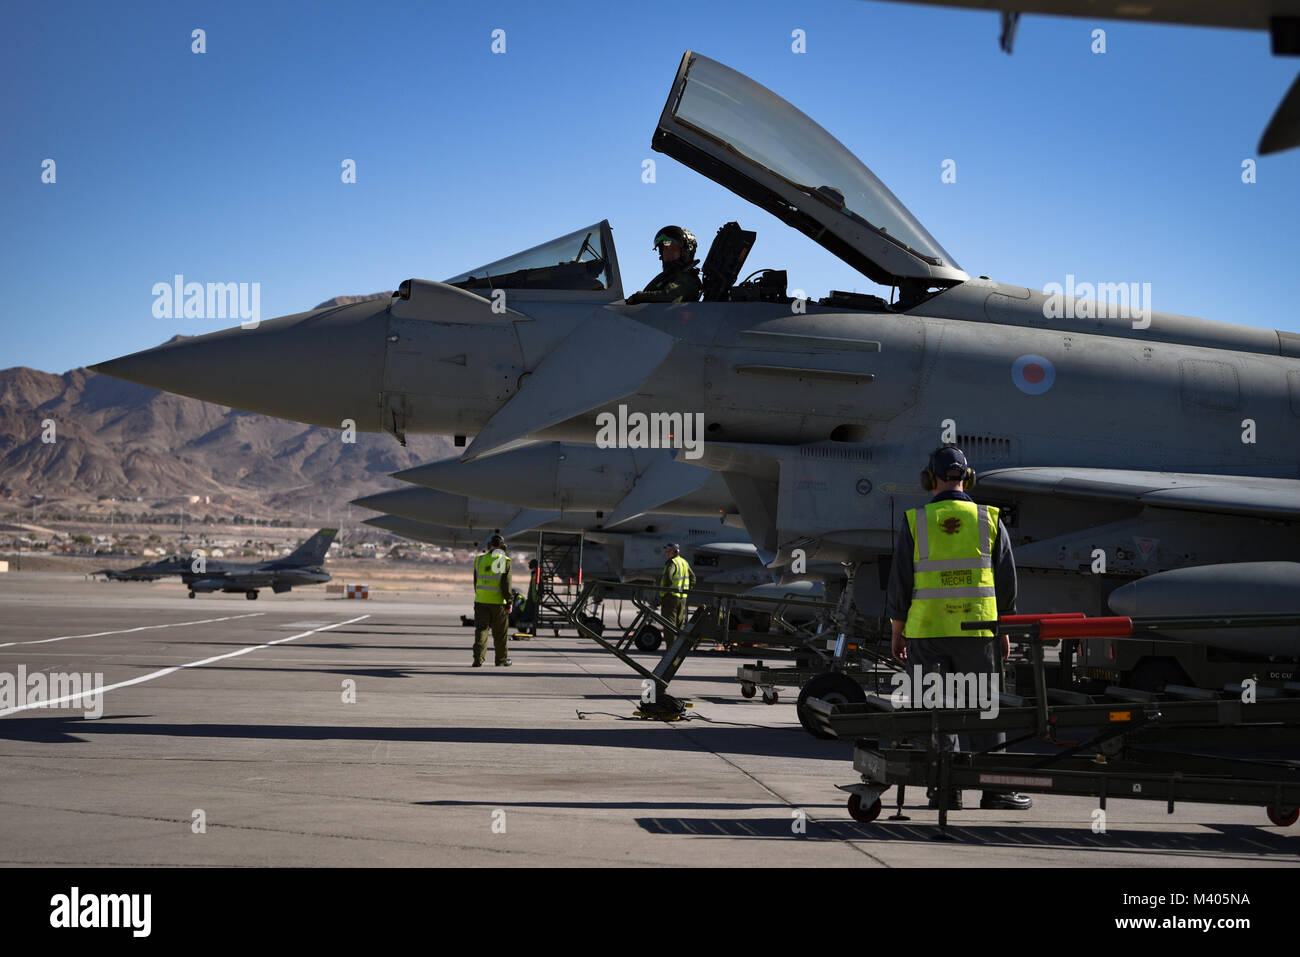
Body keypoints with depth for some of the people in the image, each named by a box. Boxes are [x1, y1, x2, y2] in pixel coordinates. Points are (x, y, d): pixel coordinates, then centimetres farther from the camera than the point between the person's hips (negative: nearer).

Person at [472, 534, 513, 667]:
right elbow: (506, 583, -10)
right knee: (500, 633, 9)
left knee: (481, 629, 1)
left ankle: (478, 659, -11)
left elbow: (476, 582, 13)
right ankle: (501, 659, 19)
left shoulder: (479, 559, 6)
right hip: (498, 601, -2)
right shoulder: (505, 561, -5)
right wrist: (509, 603, -7)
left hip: (481, 600, 2)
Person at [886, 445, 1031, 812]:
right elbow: (1006, 582, 5)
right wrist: (1005, 631, 13)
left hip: (926, 632, 0)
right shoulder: (988, 520, 3)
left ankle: (946, 791, 4)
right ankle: (995, 789, 4)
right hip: (977, 630, 0)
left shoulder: (914, 522, -1)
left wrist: (897, 633, 8)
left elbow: (900, 585, -1)